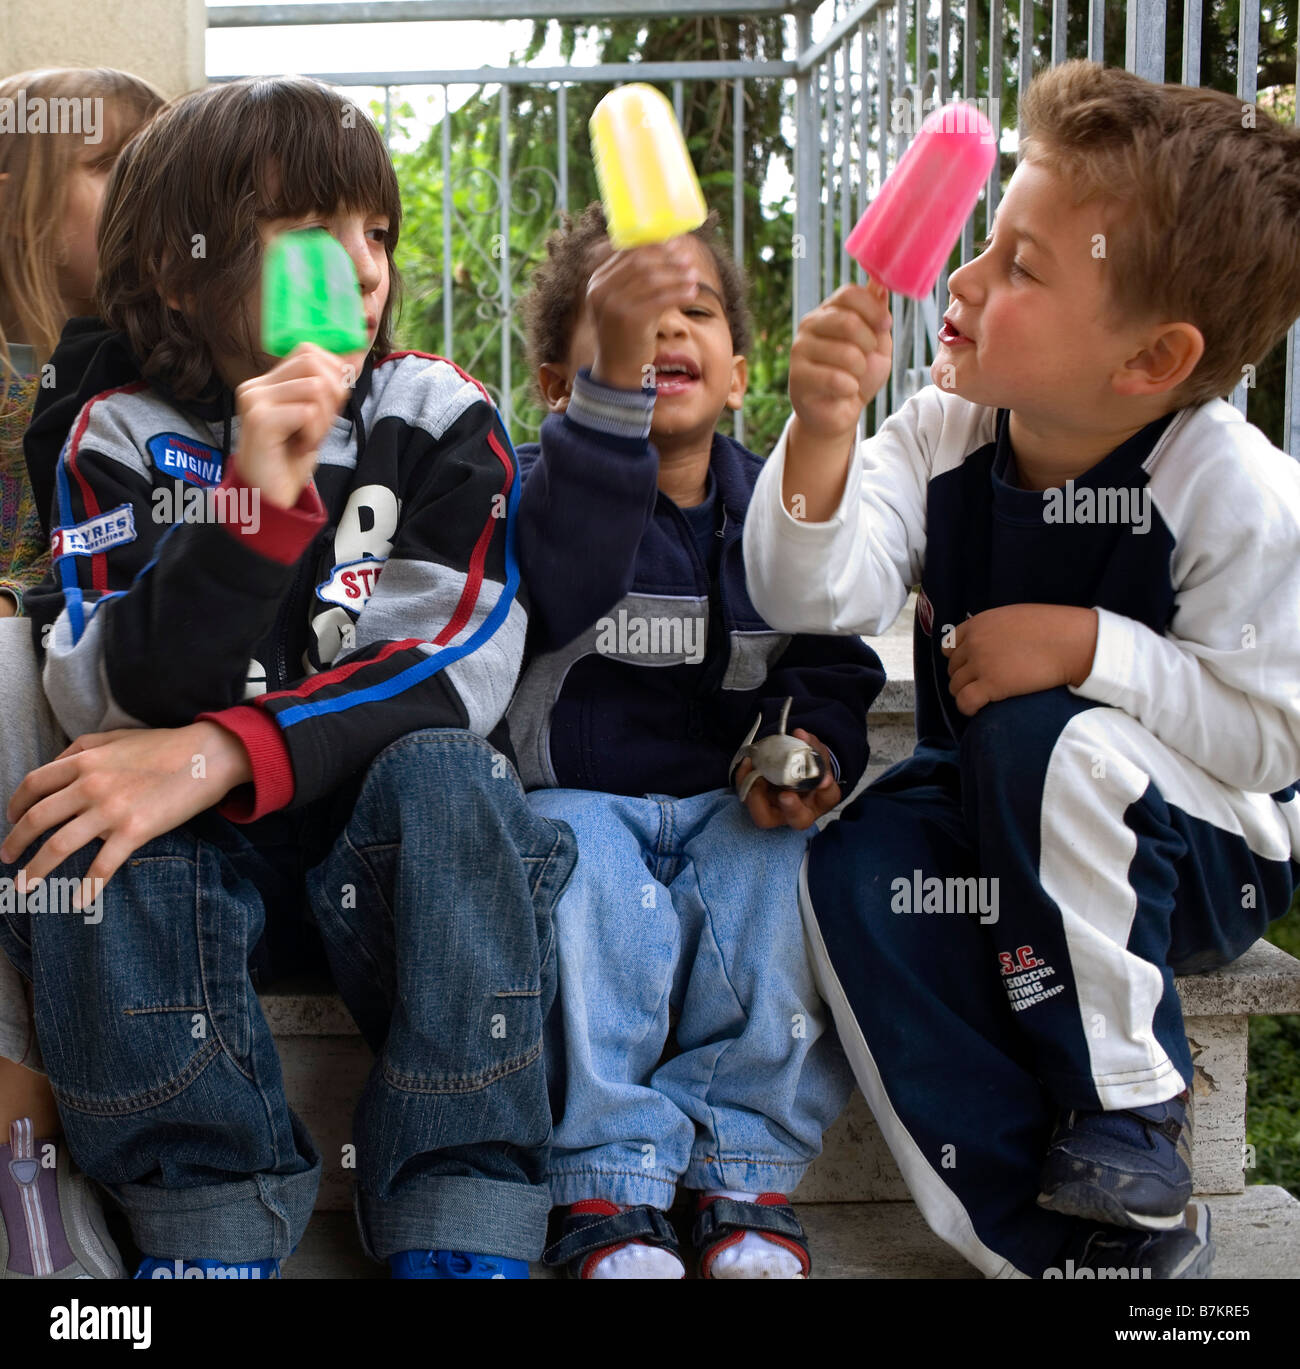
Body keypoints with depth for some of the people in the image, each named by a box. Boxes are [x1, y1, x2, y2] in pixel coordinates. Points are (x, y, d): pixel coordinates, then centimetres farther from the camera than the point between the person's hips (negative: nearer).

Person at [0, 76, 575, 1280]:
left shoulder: (438, 418, -2)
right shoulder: (122, 442, -1)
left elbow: (454, 671, -14)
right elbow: (111, 704, -14)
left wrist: (227, 753, -28)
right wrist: (255, 500, -27)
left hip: (397, 824, 0)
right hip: (201, 857, 1)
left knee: (444, 776, -32)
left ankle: (462, 1228, -25)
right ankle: (211, 1220, -20)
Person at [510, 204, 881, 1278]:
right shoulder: (541, 486, -3)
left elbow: (834, 668, 14)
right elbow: (561, 586, -29)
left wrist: (812, 749, -11)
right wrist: (614, 378, -38)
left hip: (729, 802, 3)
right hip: (576, 797, -3)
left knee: (789, 884, -27)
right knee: (595, 896, -33)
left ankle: (743, 1171, -11)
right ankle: (607, 1182, -17)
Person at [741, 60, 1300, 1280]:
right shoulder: (945, 434, -10)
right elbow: (814, 600, -21)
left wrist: (1089, 645, -28)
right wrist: (823, 433, -37)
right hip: (992, 815, 5)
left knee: (1046, 737, -35)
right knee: (858, 870, -25)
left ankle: (1124, 1121, -14)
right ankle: (1042, 1233, -17)